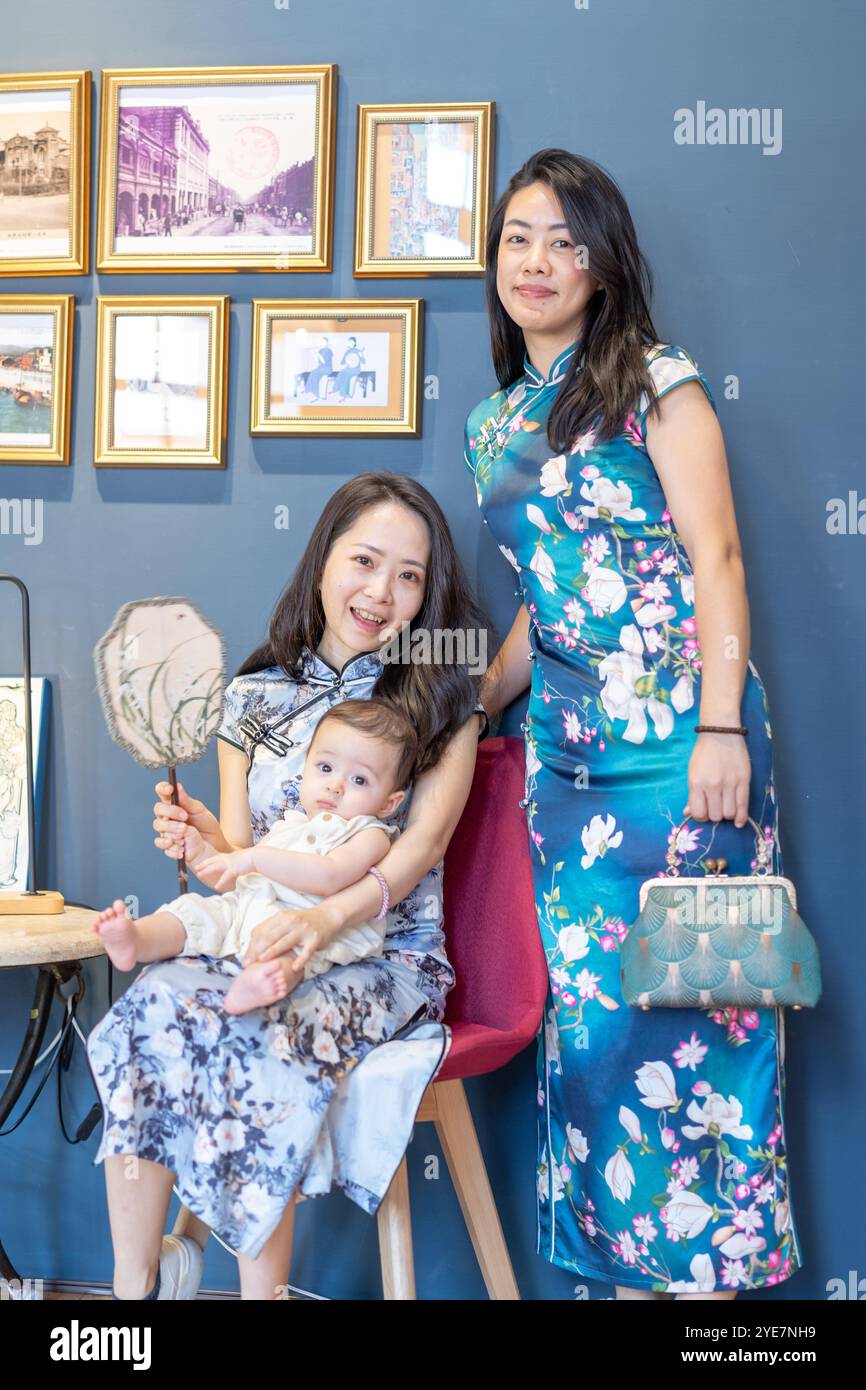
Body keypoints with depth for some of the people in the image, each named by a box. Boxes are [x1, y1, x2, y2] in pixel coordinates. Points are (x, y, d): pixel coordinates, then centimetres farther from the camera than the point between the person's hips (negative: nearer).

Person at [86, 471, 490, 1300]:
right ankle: (135, 1286, -17)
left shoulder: (443, 699, 4)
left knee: (261, 1033, -33)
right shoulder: (254, 696, 12)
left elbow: (424, 840, -9)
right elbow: (239, 856, 11)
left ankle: (261, 1286, -18)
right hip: (257, 943, 3)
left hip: (386, 953, -3)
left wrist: (327, 915, -27)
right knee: (150, 1003, -28)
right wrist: (202, 840, -15)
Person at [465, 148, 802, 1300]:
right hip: (566, 741, 6)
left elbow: (716, 556, -8)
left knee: (692, 985, -3)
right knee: (588, 997, 7)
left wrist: (722, 727, -16)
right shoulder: (495, 425, 17)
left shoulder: (655, 383, -1)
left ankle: (710, 1260, 11)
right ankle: (625, 1258, 20)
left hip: (676, 730, -6)